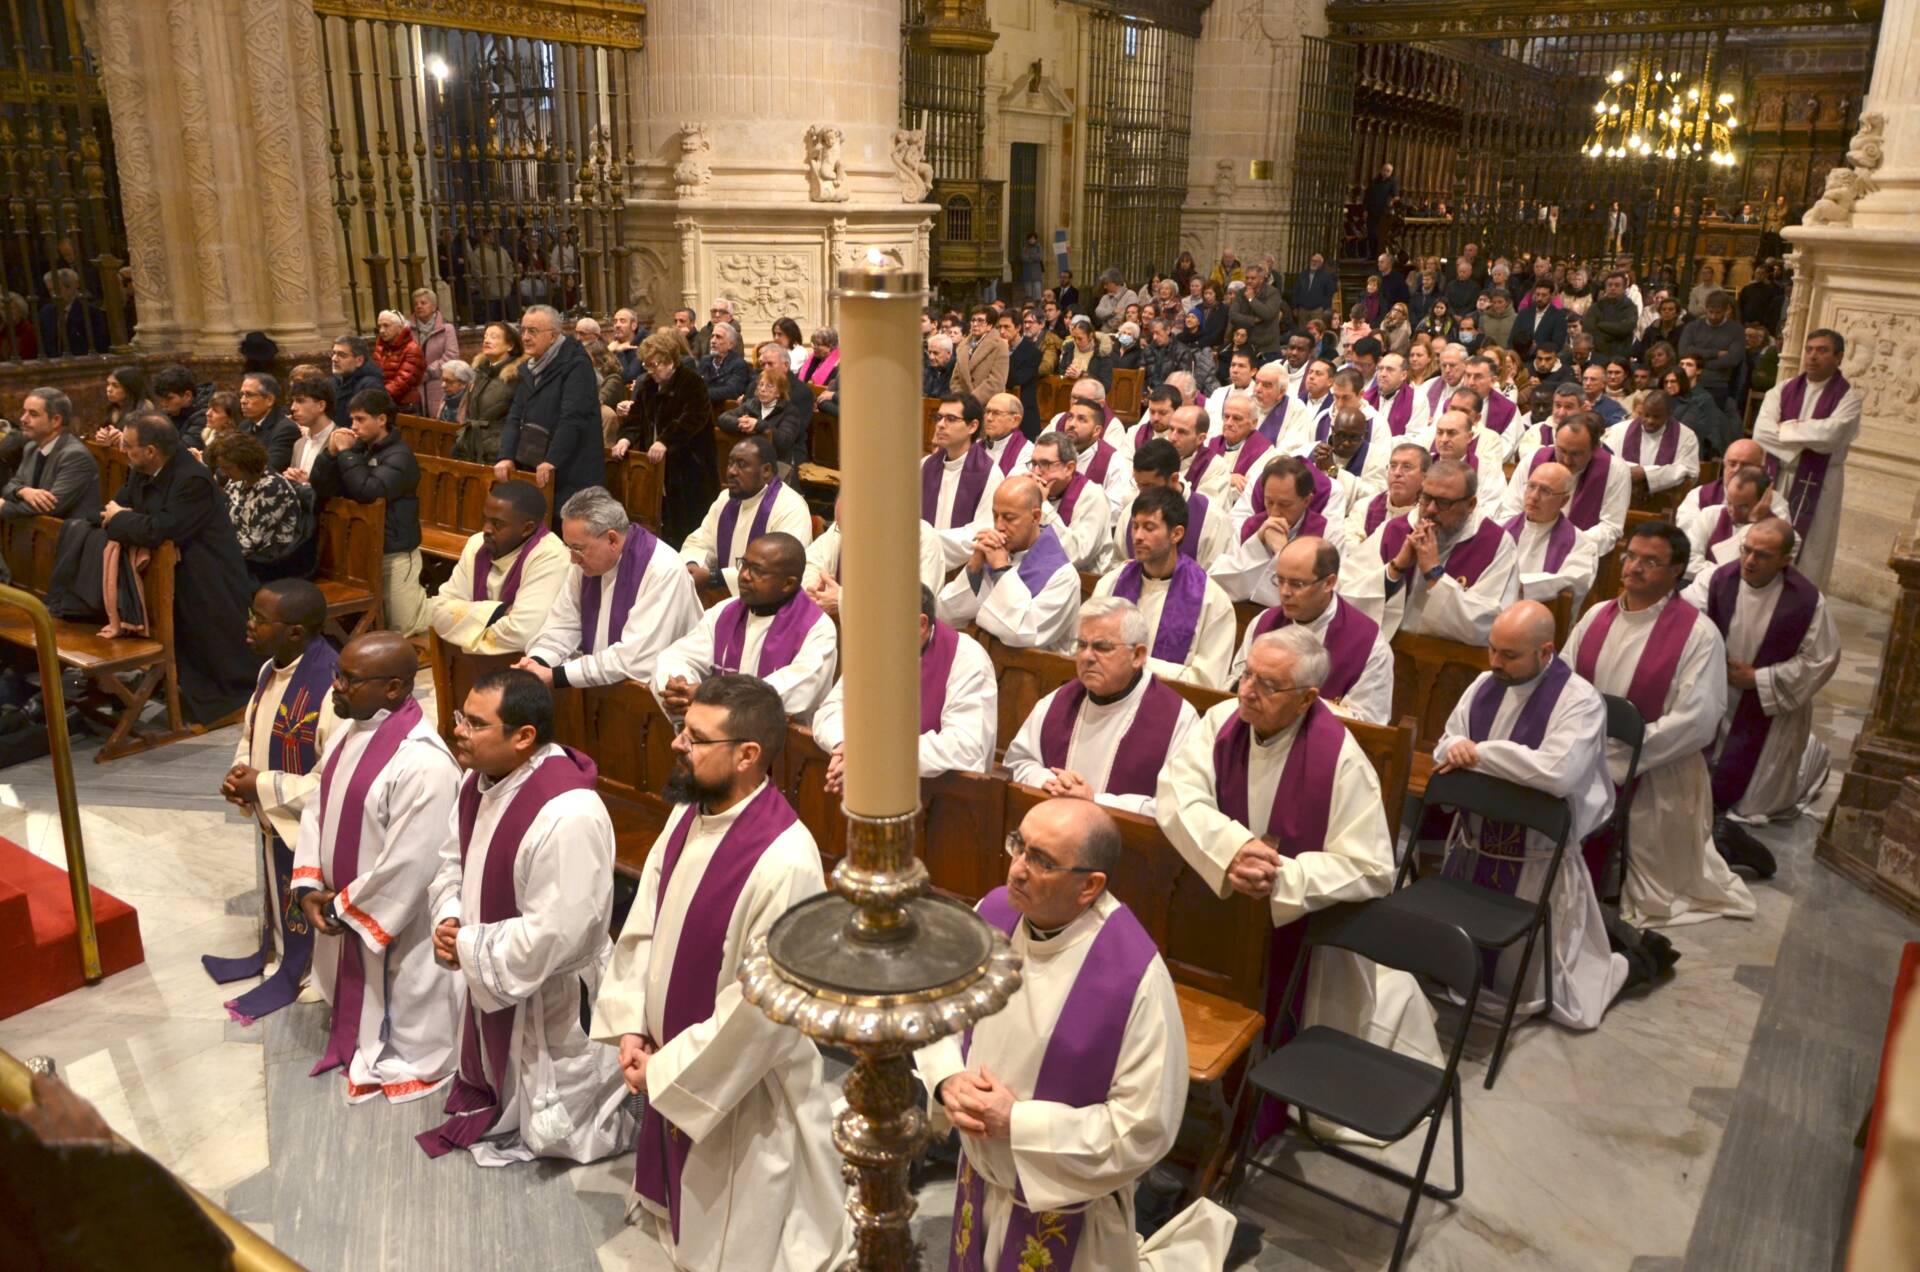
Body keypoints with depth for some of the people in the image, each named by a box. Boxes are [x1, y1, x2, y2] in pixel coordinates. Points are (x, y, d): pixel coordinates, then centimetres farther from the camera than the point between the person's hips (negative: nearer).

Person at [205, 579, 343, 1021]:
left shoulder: (332, 689, -33)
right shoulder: (271, 669, -5)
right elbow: (252, 730, 13)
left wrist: (262, 786, -22)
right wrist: (239, 771, -6)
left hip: (307, 828, -8)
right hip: (272, 819, 8)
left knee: (301, 900, 15)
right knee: (273, 887, 29)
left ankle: (294, 975, 37)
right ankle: (271, 952, 52)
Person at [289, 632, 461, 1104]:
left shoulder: (423, 764, -33)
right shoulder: (351, 727, -4)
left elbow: (408, 866, -28)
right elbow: (317, 807, 6)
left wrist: (345, 908, -16)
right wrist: (310, 887, -4)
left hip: (396, 922, -8)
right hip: (346, 909, 8)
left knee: (401, 1011, 15)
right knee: (355, 993, 30)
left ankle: (405, 1062, 40)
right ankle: (354, 1040, 55)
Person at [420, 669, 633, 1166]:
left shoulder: (567, 815, -36)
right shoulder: (481, 778, -7)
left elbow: (556, 934, -33)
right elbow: (452, 859, 9)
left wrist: (468, 948, -20)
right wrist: (447, 919, -10)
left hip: (548, 996, -8)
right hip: (487, 975, 8)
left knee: (552, 1129, 12)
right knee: (496, 1079, 32)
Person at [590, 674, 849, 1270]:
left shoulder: (785, 862, -32)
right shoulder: (688, 815, -6)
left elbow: (761, 1007, -27)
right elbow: (643, 927, 3)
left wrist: (665, 1071, -17)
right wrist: (629, 1027, -7)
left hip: (742, 1084, -7)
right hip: (673, 1067, 8)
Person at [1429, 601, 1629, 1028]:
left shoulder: (1580, 701, -19)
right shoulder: (1486, 683, 1)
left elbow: (1558, 773, -34)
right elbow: (1445, 748, 4)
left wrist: (1480, 753, -25)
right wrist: (1457, 749, -21)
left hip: (1533, 857, -7)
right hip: (1471, 841, 7)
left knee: (1519, 982, 7)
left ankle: (1630, 957, 29)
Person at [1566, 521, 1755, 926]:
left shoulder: (1698, 634, -14)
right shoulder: (1597, 616, 3)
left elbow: (1697, 720, -20)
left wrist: (1616, 755, -20)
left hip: (1657, 782, -4)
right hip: (1584, 775, 4)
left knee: (1647, 889, 12)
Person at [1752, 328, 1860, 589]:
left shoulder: (1849, 397, -4)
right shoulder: (1782, 390, 5)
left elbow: (1830, 434, -21)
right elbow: (1761, 432, -8)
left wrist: (1786, 428, -9)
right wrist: (1809, 439, -14)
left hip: (1818, 486, -3)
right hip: (1777, 479, 3)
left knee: (1807, 555, 2)